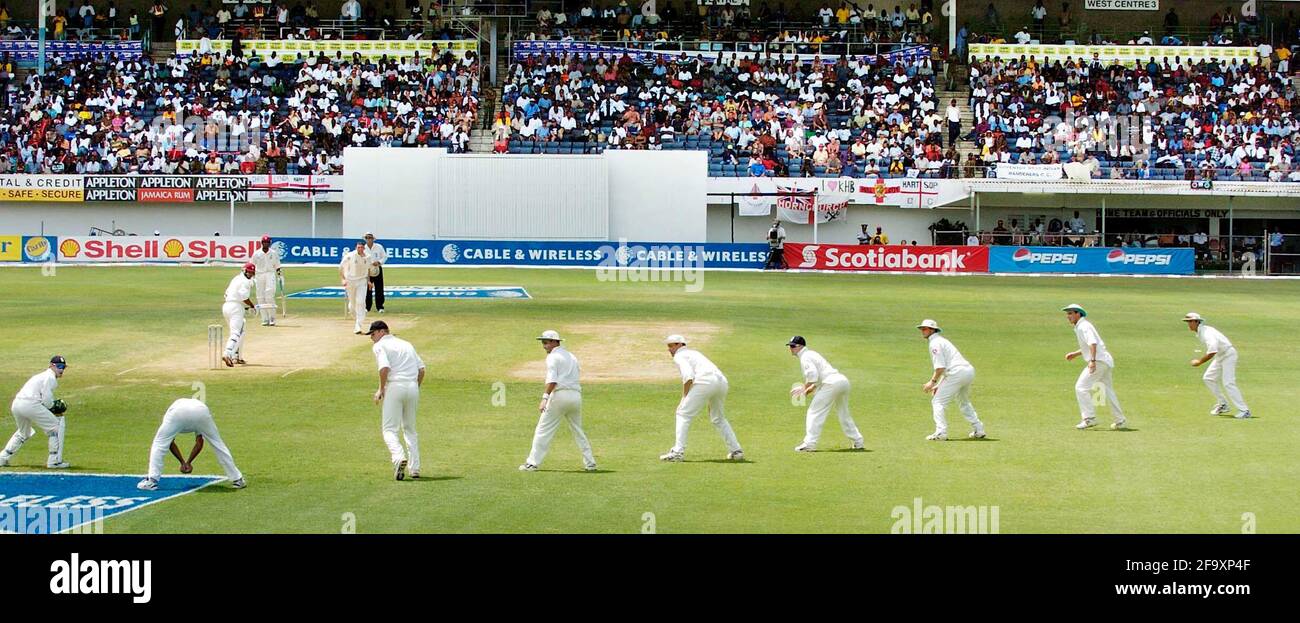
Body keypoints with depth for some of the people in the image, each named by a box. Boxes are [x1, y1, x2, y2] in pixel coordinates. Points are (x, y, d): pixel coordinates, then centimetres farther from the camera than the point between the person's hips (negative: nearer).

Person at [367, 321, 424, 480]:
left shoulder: (380, 346, 1)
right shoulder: (406, 344, 21)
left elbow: (385, 367, -16)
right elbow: (421, 368, 14)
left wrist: (381, 390, -8)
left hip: (395, 387, -6)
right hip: (413, 386, 6)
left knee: (390, 429, -3)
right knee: (410, 429, 17)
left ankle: (399, 457, -29)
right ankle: (415, 468, 12)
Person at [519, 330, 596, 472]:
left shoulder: (553, 357, -2)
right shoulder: (572, 357, 23)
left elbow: (552, 380, -15)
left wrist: (545, 398, -22)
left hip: (560, 395, -7)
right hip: (576, 395, 7)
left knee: (543, 430, -5)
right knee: (578, 431, 17)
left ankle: (532, 463, -8)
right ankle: (590, 463, 14)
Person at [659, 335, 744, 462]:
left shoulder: (679, 356, 9)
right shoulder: (694, 352, 35)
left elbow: (688, 377, -8)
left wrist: (684, 398, -2)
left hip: (705, 382, -8)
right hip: (722, 381, 8)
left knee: (683, 413, -1)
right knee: (719, 418, 24)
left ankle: (678, 451, -10)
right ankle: (736, 451, 19)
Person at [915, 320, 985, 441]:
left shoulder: (935, 343, -4)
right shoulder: (942, 341, 27)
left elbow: (940, 367, -14)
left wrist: (932, 382, -6)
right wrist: (939, 385, 26)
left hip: (958, 372, -10)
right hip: (969, 371, 10)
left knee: (938, 402, -4)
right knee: (963, 402, 28)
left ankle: (941, 433, -13)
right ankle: (978, 430, 25)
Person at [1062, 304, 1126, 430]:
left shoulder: (1083, 326, -10)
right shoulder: (1079, 327, 21)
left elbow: (1092, 343, -25)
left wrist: (1092, 360, -35)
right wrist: (1075, 354, 23)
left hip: (1099, 361, -11)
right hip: (1105, 361, 11)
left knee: (1081, 387, -11)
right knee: (1108, 391, 16)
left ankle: (1089, 418, -14)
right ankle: (1120, 421, 21)